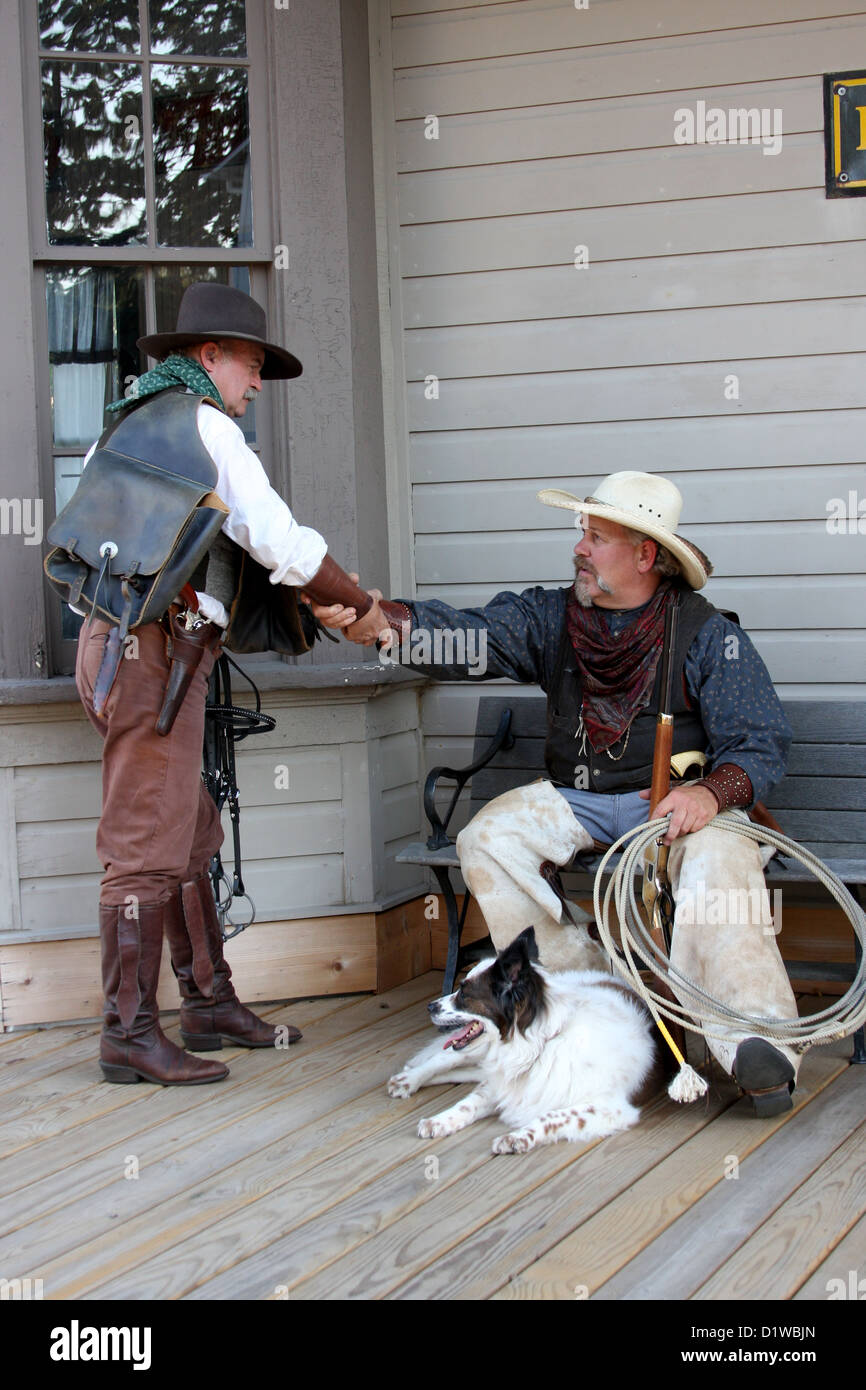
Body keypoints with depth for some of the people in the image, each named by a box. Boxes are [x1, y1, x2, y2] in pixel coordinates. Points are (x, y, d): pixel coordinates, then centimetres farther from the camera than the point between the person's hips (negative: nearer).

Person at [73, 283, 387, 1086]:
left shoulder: (128, 424, 22)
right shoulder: (204, 424, -5)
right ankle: (130, 1034, -7)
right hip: (156, 650, -10)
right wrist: (360, 607, 2)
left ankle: (210, 1004, 21)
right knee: (146, 847, -9)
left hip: (116, 638, 10)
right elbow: (279, 541, -12)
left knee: (190, 838, 15)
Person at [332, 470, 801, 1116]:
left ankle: (754, 1037, -44)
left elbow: (763, 741, -7)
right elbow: (471, 637, -10)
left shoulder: (708, 634, -4)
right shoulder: (551, 616, 6)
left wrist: (711, 792, -28)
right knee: (487, 838, -20)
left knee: (718, 852, -35)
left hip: (675, 799, -4)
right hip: (576, 799, 4)